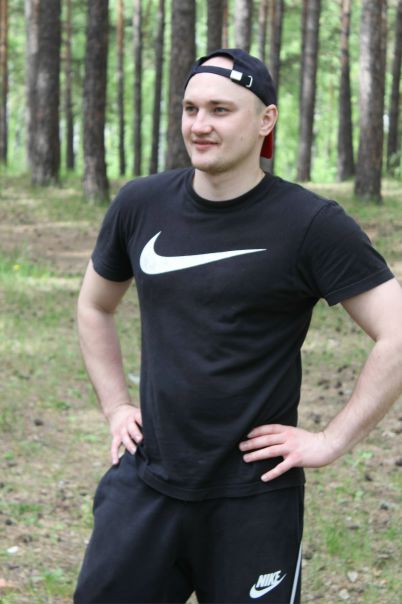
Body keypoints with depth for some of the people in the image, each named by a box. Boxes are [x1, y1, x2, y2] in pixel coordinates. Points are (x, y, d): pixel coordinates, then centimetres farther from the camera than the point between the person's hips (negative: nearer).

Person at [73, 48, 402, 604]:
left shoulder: (311, 224, -11)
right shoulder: (141, 204, 3)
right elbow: (95, 307, 20)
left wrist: (331, 441, -13)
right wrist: (115, 407, 12)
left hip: (252, 500, -4)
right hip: (144, 484, 4)